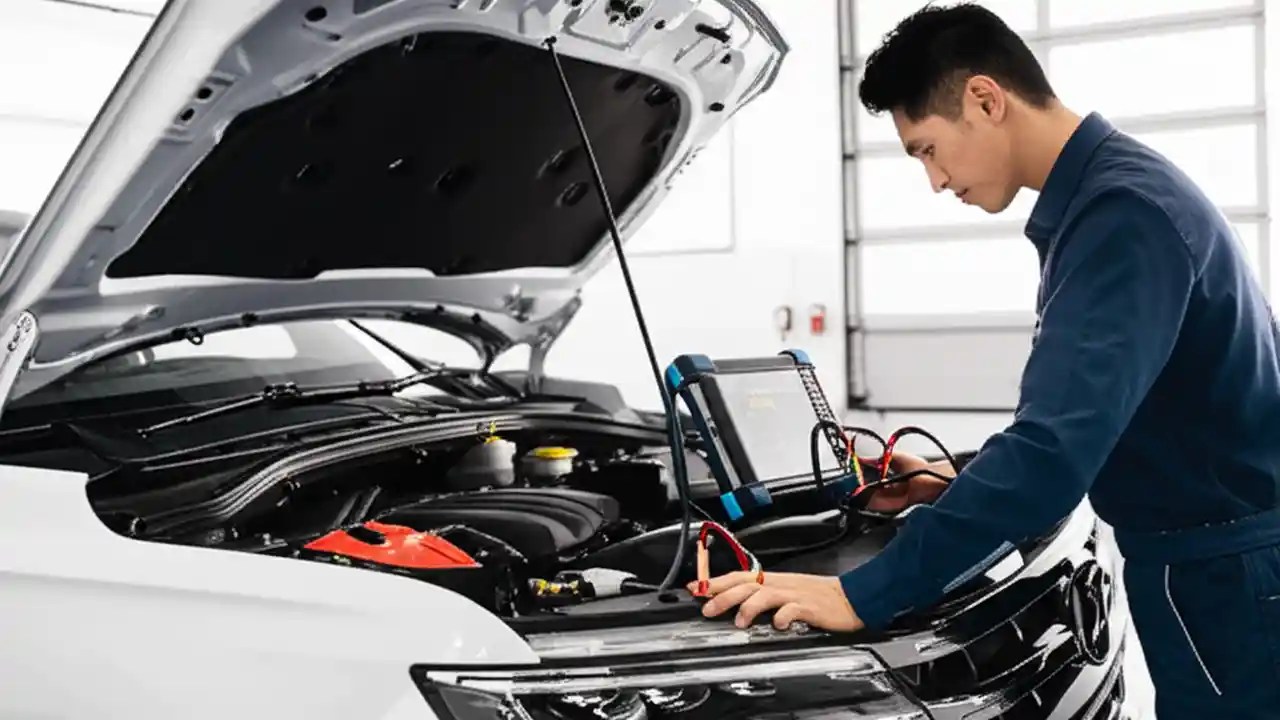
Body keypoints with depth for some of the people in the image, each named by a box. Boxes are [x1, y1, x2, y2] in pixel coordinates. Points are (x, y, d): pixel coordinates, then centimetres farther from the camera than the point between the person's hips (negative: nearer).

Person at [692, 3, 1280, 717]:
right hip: (1211, 565, 9)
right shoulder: (1108, 195, 11)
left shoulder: (1124, 212, -23)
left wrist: (864, 595, -33)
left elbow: (1056, 443, -33)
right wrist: (957, 484, 13)